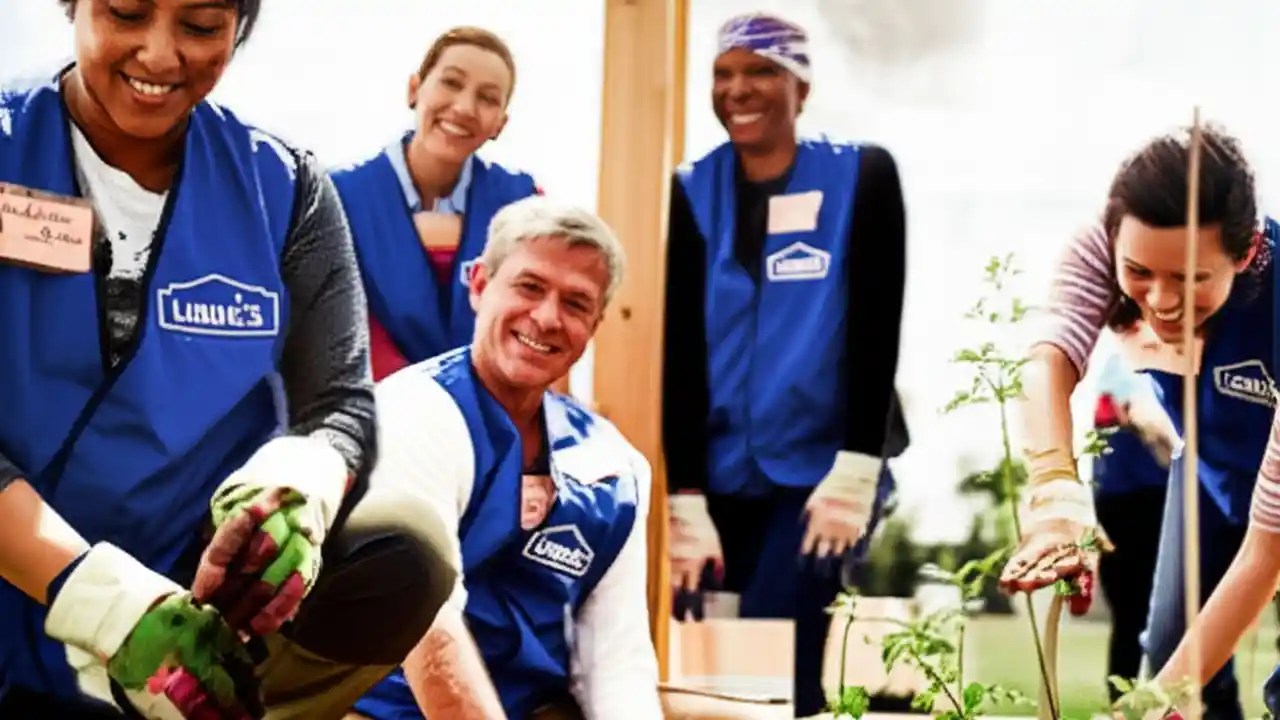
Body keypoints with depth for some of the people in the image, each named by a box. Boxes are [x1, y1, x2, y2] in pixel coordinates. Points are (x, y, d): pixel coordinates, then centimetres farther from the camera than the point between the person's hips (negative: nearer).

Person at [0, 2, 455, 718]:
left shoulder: (283, 186, 3)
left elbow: (340, 406, -4)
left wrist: (288, 499, -30)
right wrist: (112, 605, -28)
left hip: (206, 596, 2)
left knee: (405, 550, -25)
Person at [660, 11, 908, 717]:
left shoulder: (863, 176, -2)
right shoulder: (691, 193, 3)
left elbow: (875, 332, -3)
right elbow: (677, 351, -1)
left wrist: (855, 474, -10)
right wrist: (685, 503, -8)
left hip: (822, 470, -3)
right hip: (723, 478, 3)